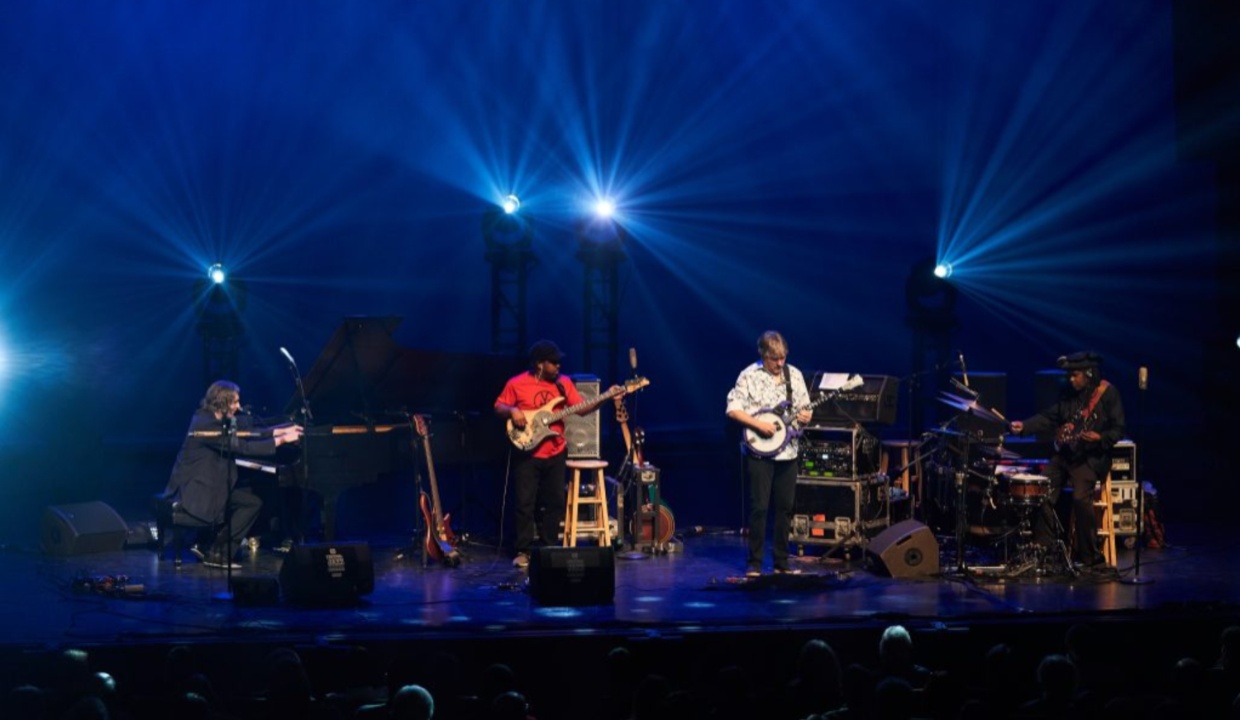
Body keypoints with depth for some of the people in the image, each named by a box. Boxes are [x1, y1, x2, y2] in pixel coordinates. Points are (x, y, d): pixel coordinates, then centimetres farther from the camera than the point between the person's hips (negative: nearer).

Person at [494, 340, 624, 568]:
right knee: (525, 503, -5)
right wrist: (512, 411, -20)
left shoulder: (563, 383, 5)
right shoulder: (516, 384, -5)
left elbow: (581, 408, 2)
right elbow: (499, 407, 2)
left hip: (556, 453, 4)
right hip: (528, 454, -4)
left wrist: (606, 397, -10)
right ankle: (524, 552, 1)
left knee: (556, 502, 7)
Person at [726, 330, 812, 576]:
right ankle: (755, 563, 2)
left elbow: (805, 408, 16)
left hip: (787, 451, 4)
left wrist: (805, 416, -7)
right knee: (759, 507, -5)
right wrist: (759, 425, -19)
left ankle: (781, 562, 15)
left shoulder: (795, 375, 8)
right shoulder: (749, 376, -5)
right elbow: (733, 409, -9)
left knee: (785, 507, 7)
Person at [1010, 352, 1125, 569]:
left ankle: (1090, 557, -13)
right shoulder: (1068, 392, 10)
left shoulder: (1108, 393, -5)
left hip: (1091, 456, -6)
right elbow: (1049, 417, 9)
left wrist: (1100, 438, -24)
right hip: (1064, 453, 6)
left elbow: (1118, 429, -6)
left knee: (1081, 497, -25)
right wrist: (1025, 426, -5)